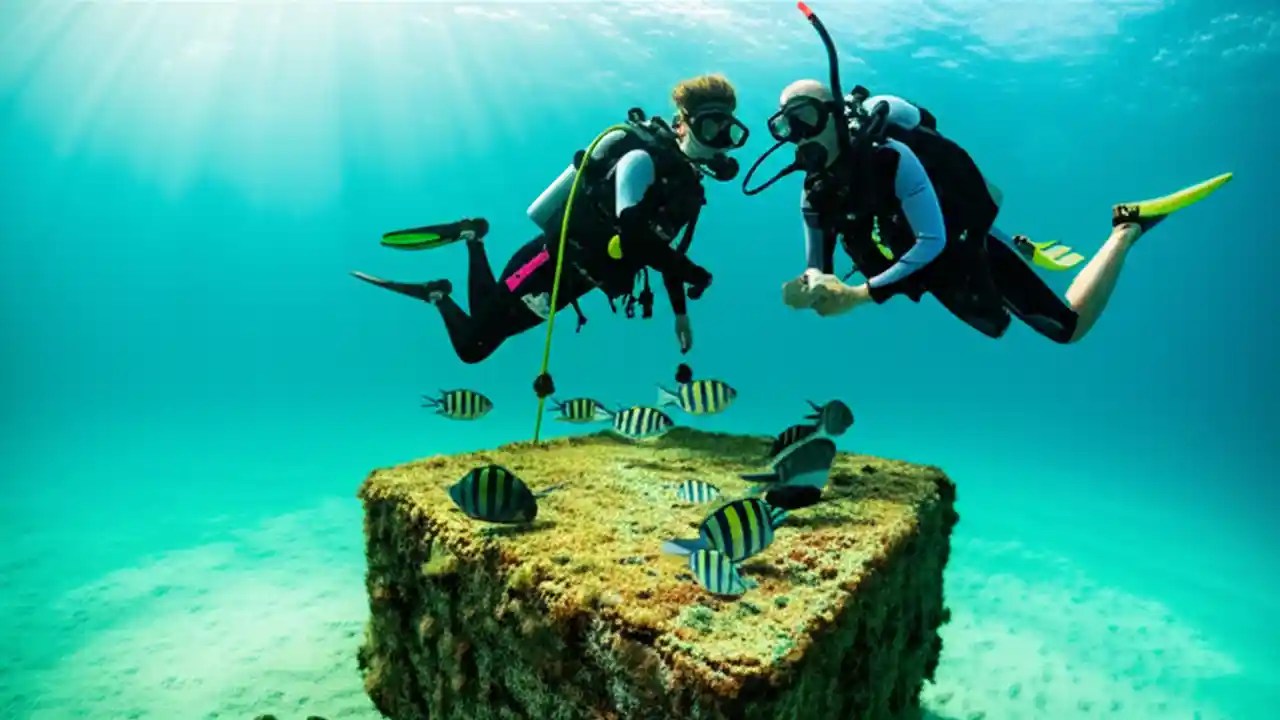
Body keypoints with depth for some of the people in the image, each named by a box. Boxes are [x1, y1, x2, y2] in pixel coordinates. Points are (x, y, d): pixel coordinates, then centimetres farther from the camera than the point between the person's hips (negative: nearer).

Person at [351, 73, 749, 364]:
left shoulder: (687, 183, 9)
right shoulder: (643, 159, -18)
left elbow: (660, 247, 17)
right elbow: (633, 235, -33)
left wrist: (680, 312, 16)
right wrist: (692, 273, -26)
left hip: (572, 277, 8)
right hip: (549, 264, -8)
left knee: (484, 334, 18)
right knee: (472, 345, -6)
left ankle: (473, 240, 30)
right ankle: (438, 295, 21)